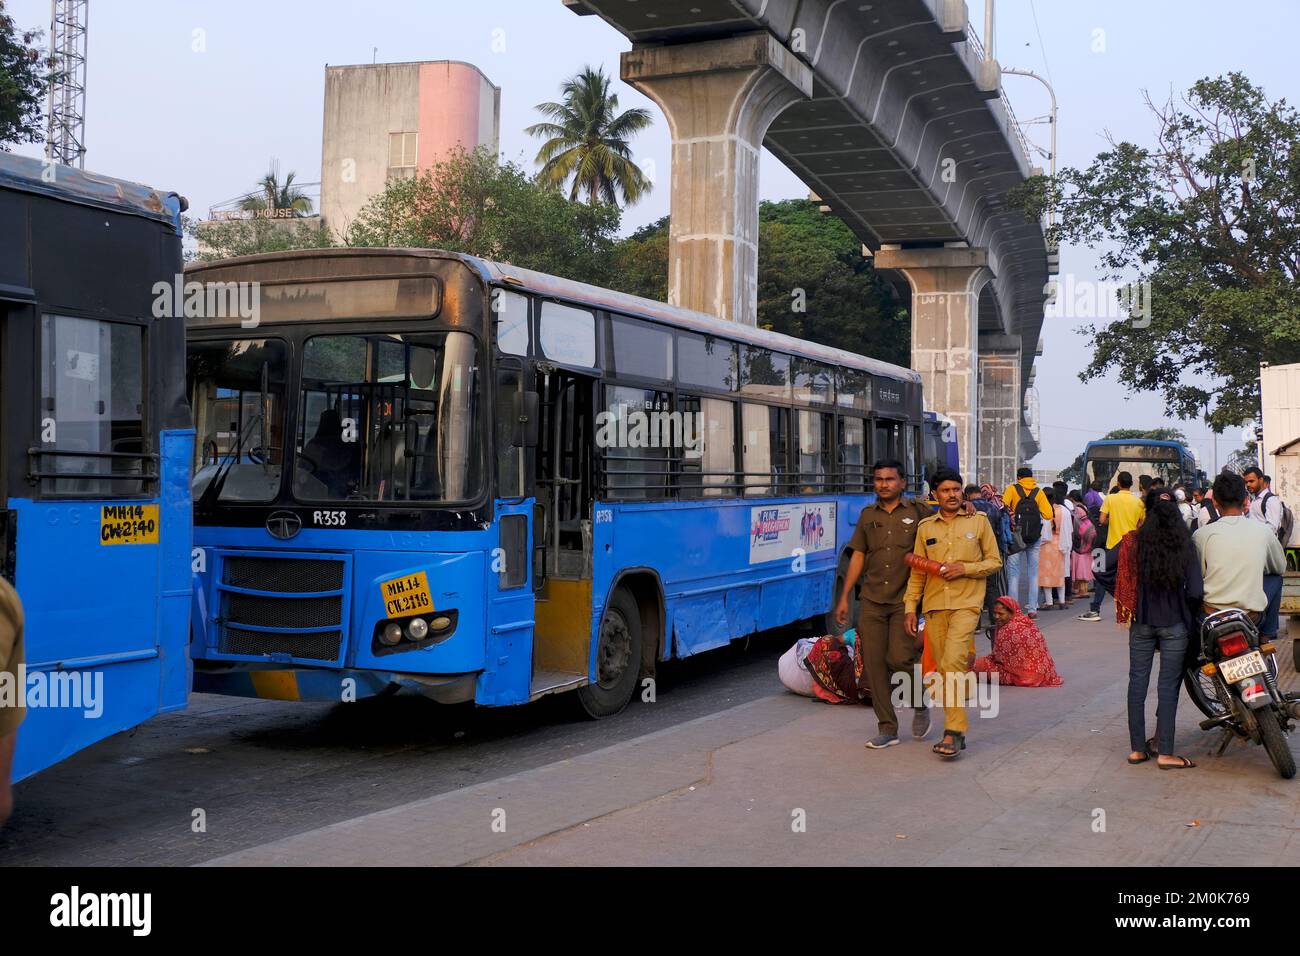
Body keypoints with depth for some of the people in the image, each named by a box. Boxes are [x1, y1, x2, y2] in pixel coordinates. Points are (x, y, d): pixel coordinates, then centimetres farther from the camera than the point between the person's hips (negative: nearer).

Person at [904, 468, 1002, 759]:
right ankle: (958, 732, 15)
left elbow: (994, 561, 6)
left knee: (952, 664, -18)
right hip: (934, 606, 4)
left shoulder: (978, 522, 5)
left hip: (966, 603, -4)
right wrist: (910, 608, 8)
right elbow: (917, 572, 14)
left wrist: (965, 568, -9)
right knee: (944, 669, 5)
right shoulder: (925, 527, 12)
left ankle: (953, 733, -15)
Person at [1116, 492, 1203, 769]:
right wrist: (1183, 606, 9)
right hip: (1175, 624, -1)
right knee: (1168, 685, 5)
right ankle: (1164, 752, 8)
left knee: (1137, 682, 11)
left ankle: (1137, 748, 15)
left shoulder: (1132, 542, -6)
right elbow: (1195, 592, -13)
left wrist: (1125, 606, 9)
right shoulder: (1185, 545, -10)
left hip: (1141, 622, 2)